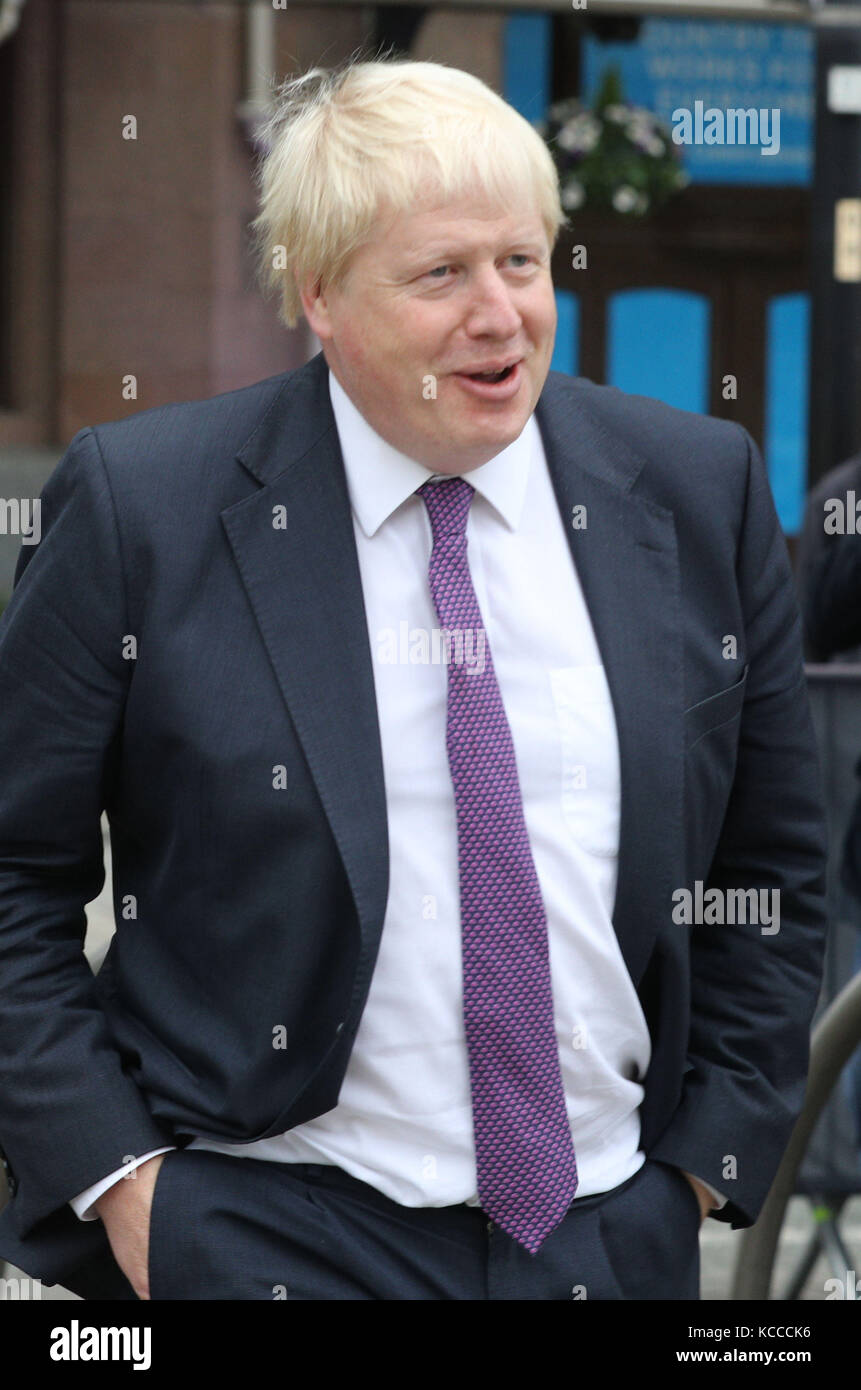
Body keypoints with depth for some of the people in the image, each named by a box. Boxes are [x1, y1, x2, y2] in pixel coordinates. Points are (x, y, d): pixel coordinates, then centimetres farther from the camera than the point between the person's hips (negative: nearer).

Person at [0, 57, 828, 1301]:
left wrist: (710, 1157, 4)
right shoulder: (136, 503, -7)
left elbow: (772, 864, 10)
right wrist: (113, 1176, -9)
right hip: (269, 1235, -3)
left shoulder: (700, 489, 2)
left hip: (617, 1237, 3)